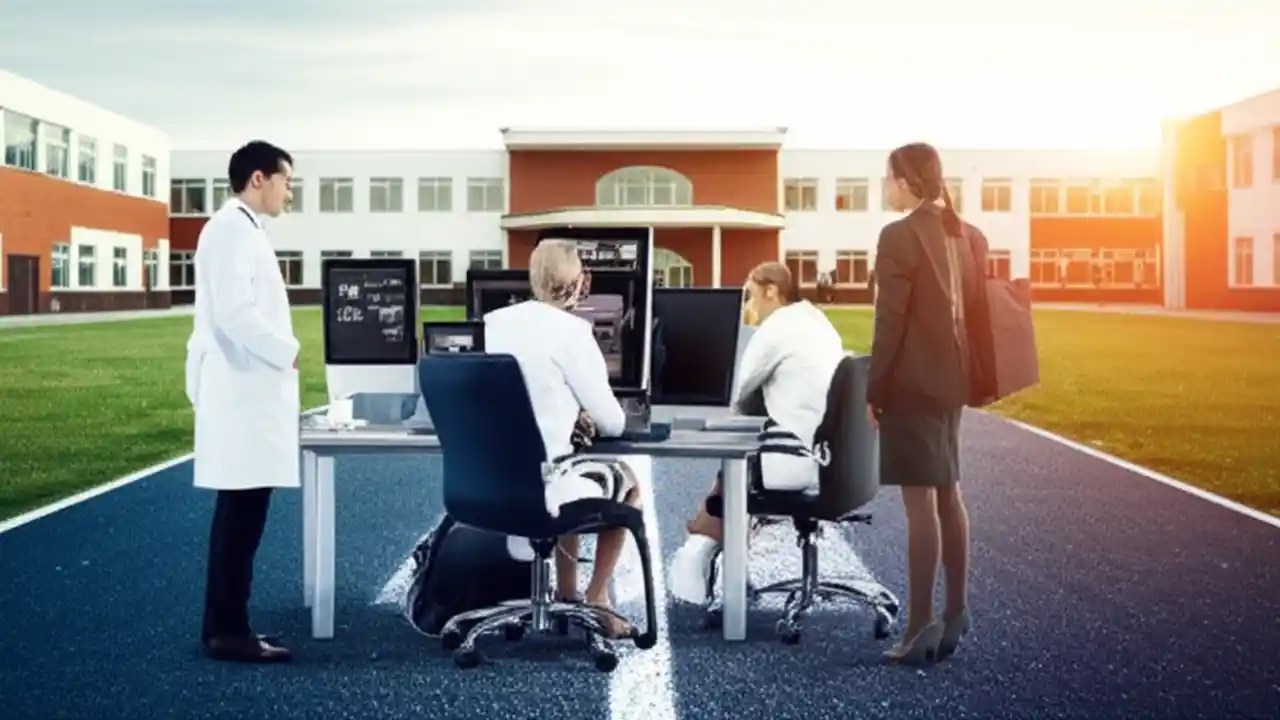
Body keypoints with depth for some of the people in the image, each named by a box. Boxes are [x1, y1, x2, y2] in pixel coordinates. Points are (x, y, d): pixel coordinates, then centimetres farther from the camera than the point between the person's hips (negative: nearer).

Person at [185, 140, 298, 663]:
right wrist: (286, 351, -14)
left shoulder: (243, 230, 19)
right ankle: (227, 630, -2)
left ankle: (226, 625, 16)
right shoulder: (232, 229, -12)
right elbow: (234, 312, -22)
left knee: (242, 513, 11)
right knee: (240, 513, -7)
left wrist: (278, 354, 16)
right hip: (243, 393, -10)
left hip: (250, 391, 10)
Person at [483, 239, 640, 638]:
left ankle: (567, 594, 41)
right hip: (543, 490, -6)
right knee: (627, 487, 25)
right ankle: (595, 599, 26)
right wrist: (587, 420, 12)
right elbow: (613, 422, -9)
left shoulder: (493, 323, 5)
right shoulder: (570, 330, -14)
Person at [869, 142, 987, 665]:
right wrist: (963, 372, 19)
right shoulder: (967, 235, 10)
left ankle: (922, 625, -3)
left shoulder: (900, 235, -13)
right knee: (947, 495, 14)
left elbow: (890, 320, -15)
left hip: (912, 382, -8)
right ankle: (955, 613, 19)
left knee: (920, 501, -6)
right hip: (950, 378, 8)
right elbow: (973, 307, 13)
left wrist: (874, 390, -9)